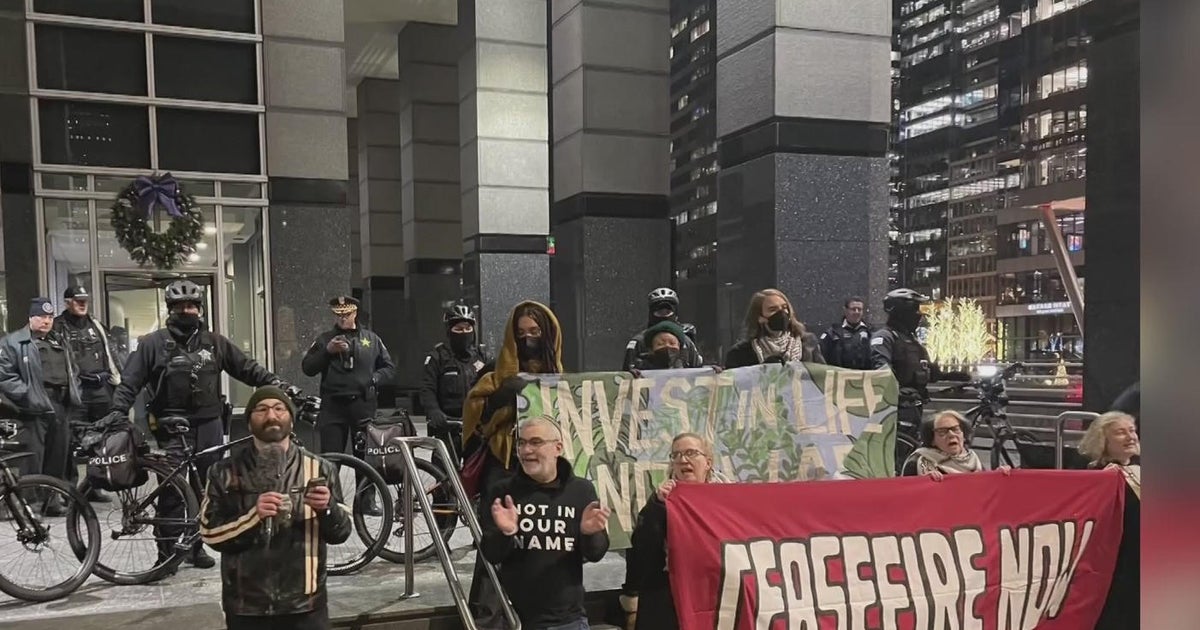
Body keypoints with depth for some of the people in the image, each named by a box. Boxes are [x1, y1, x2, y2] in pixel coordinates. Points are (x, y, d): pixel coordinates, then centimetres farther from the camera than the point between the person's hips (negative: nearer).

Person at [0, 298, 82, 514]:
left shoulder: (60, 344, 20)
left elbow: (73, 373, 27)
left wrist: (73, 395, 13)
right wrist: (28, 396, -15)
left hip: (60, 409, 6)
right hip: (34, 410, -6)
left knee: (58, 458, 11)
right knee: (32, 459, -7)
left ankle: (53, 499, 21)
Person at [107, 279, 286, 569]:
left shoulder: (214, 342, 11)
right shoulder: (153, 343, 3)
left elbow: (247, 368, 10)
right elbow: (130, 381, 0)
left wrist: (276, 383, -1)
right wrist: (119, 410, -14)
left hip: (209, 427, 3)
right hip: (173, 429, -3)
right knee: (173, 491, -6)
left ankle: (195, 546, 20)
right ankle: (168, 550, 5)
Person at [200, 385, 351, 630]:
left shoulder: (318, 469, 0)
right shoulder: (225, 473, 1)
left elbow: (340, 533, -1)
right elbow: (210, 534, -4)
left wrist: (327, 509, -20)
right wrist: (254, 515, -18)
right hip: (246, 607, 0)